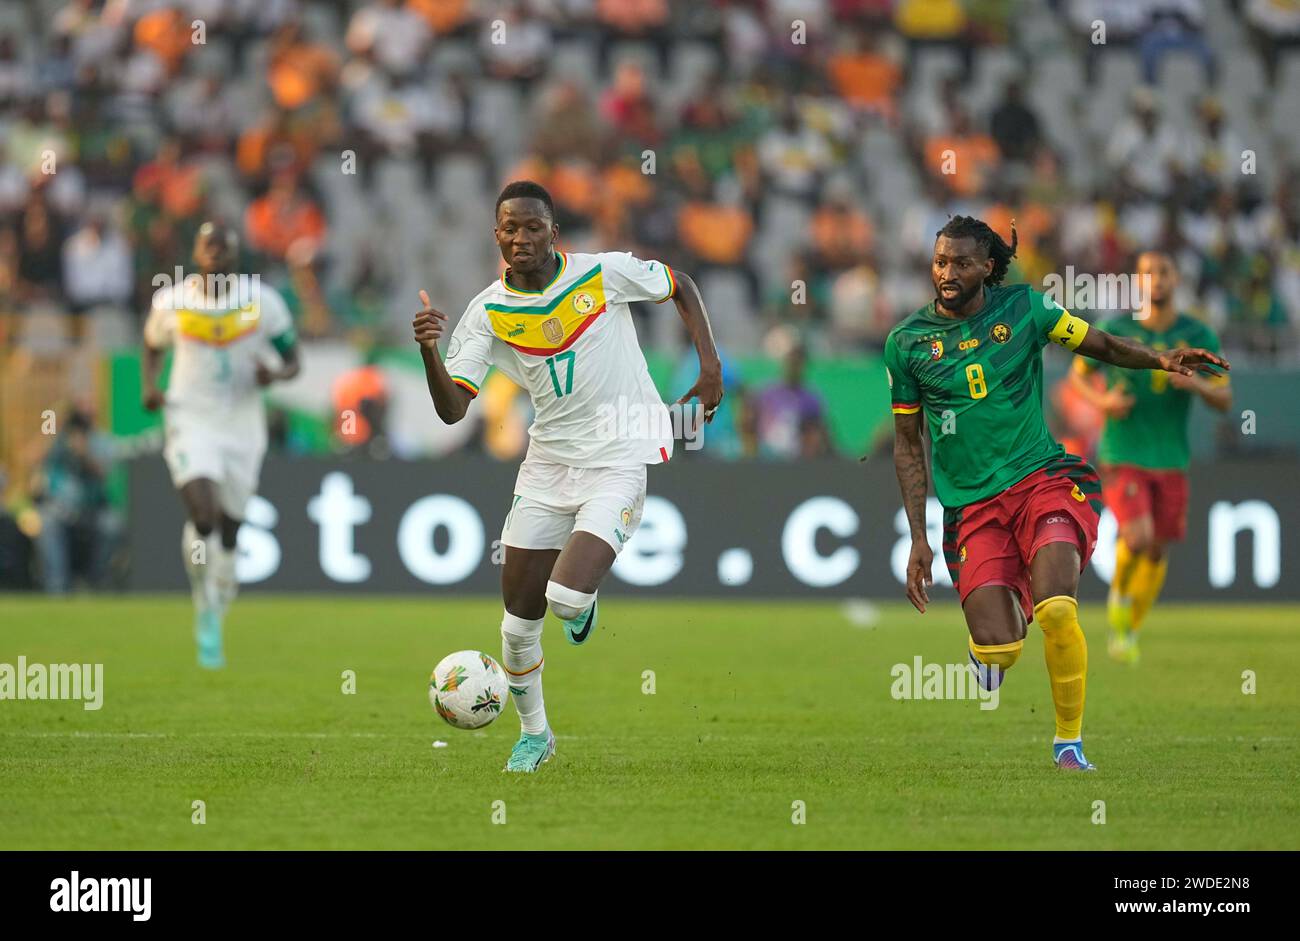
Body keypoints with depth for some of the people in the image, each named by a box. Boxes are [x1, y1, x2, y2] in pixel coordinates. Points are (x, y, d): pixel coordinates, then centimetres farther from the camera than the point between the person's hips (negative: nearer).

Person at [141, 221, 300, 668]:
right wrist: (149, 387, -2)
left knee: (227, 534, 10)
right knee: (203, 517, -23)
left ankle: (214, 628, 31)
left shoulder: (262, 301, -5)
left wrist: (276, 374, -19)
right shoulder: (172, 302, -3)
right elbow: (152, 346, 17)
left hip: (242, 429, 1)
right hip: (190, 423, -1)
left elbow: (293, 360, 4)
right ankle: (205, 609, -1)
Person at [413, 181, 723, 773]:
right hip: (547, 464, 4)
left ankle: (583, 603, 16)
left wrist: (710, 364, -1)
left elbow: (680, 286, 9)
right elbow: (453, 408, -11)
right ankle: (533, 734, 29)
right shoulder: (488, 311, -4)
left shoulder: (604, 274, -9)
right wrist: (428, 352, -29)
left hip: (619, 462, -3)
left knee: (567, 598, -23)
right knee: (518, 621, 5)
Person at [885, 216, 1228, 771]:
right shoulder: (906, 343, 4)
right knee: (997, 649, -15)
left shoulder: (1023, 308, 3)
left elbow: (1102, 346, 12)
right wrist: (918, 539, 5)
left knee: (1056, 612, -26)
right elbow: (907, 445, 9)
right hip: (971, 505, 1)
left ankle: (1069, 740, -6)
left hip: (1042, 478, -1)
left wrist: (1162, 360, -8)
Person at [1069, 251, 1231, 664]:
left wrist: (1196, 384, -20)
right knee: (1137, 538, -22)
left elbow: (1224, 400, 2)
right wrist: (1102, 401, -12)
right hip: (1122, 455, -3)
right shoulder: (1114, 331, -4)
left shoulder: (1198, 336, 0)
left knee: (1157, 551, 7)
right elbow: (1078, 374, 10)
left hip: (1170, 460, 3)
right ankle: (1119, 594, 10)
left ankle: (1130, 631, 28)